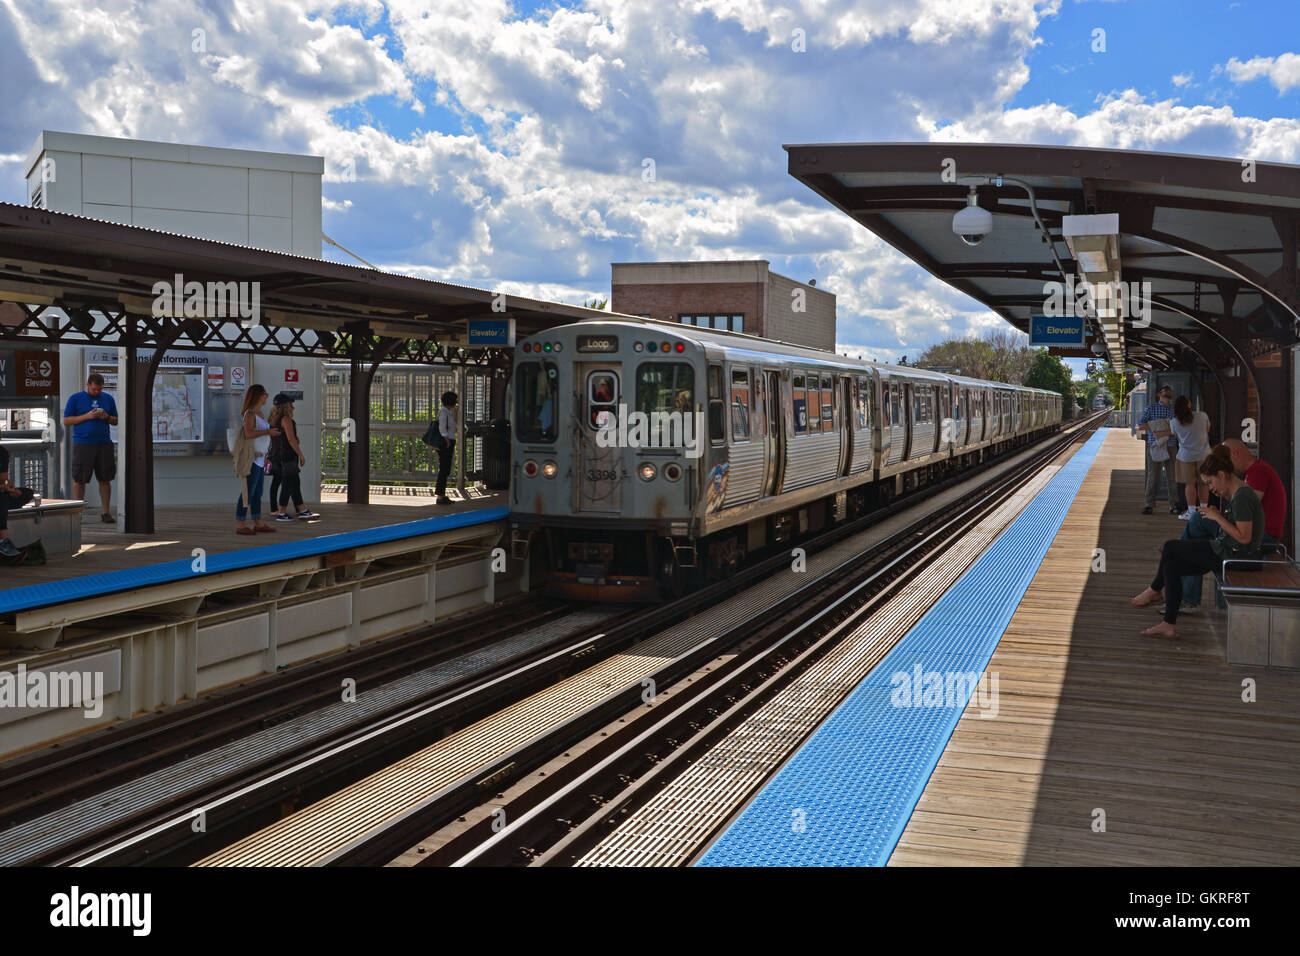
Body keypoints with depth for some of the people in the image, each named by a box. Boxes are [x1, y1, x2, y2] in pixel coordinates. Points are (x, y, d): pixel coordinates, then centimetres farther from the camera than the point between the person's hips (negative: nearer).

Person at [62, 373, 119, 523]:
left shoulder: (108, 398, 13)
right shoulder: (76, 399, 4)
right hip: (82, 444, -3)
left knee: (105, 479, 3)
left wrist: (107, 417, -4)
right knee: (79, 480, -1)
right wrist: (87, 416, -11)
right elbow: (66, 421, 1)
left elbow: (116, 421, 18)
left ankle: (105, 512, 10)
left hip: (104, 444, 3)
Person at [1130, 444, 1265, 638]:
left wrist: (1218, 517, -17)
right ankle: (1169, 625, 9)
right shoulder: (1238, 492, 11)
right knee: (1171, 566, 6)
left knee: (1170, 547, -3)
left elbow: (1244, 537, -25)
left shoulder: (1242, 497, -22)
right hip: (1225, 551, 10)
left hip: (1234, 555, -10)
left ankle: (1154, 590, 22)